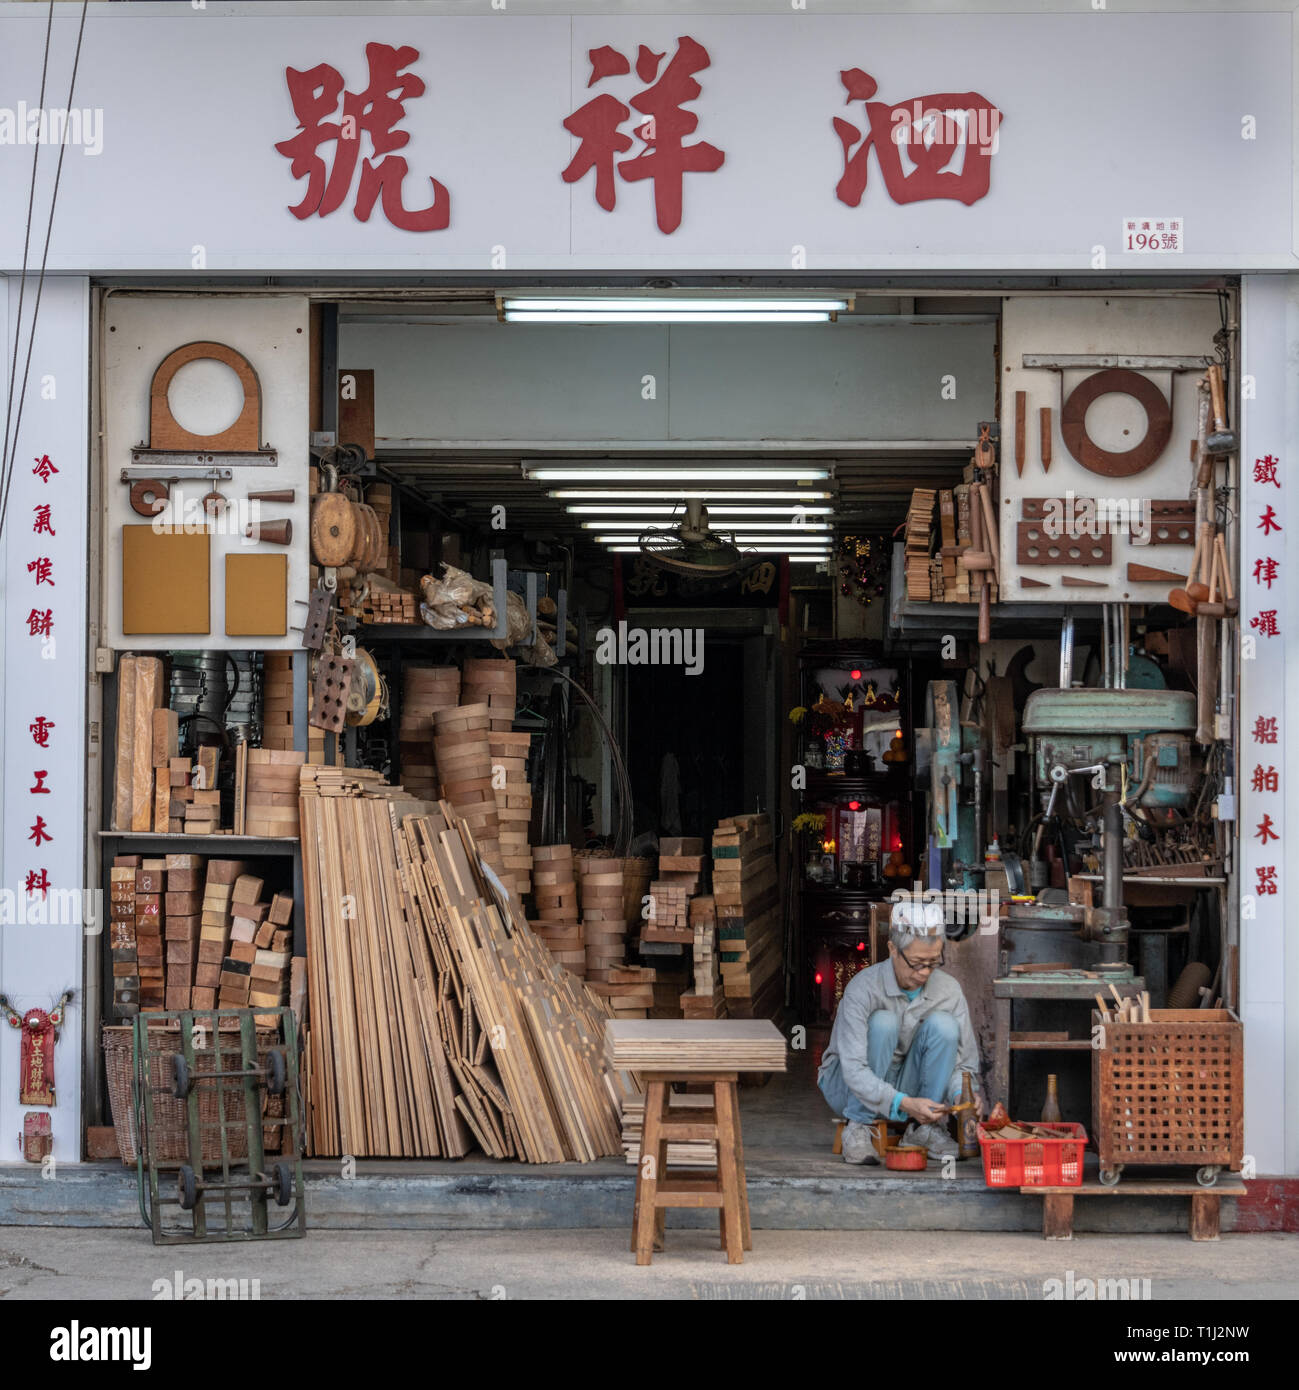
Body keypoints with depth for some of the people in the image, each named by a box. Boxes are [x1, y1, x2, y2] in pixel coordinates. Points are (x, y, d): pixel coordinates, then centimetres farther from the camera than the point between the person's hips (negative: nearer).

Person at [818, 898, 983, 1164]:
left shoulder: (948, 990, -12)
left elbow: (964, 1062, -7)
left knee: (943, 1024, -22)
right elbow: (854, 1071, -33)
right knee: (882, 1022, -32)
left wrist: (962, 1094, -31)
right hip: (850, 1088, -4)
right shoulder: (863, 989, -26)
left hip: (908, 1084, 4)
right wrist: (904, 1103, -47)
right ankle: (858, 1129, -22)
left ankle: (923, 1130, -14)